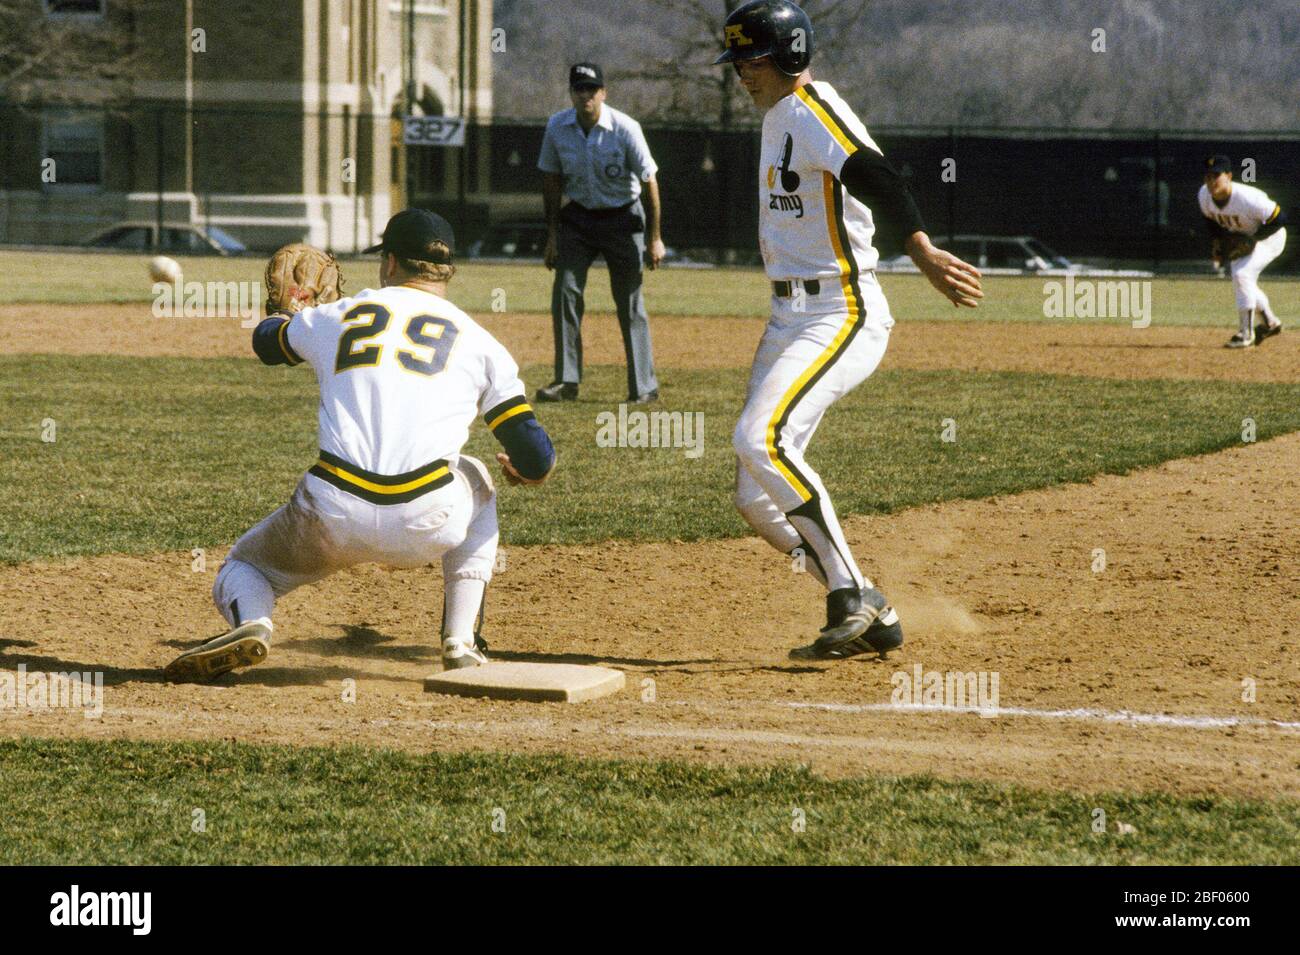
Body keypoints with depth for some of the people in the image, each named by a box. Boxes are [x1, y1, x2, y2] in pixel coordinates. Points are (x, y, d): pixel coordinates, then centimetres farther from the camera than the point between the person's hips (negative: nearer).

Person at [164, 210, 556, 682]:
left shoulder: (337, 316, 17)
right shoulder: (478, 341, 13)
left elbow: (266, 340, 40)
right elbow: (535, 459, 9)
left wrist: (288, 314, 64)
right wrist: (528, 470, 35)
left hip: (331, 519, 0)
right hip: (426, 525, 0)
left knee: (241, 569, 28)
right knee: (474, 481, 36)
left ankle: (250, 623, -11)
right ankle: (460, 645, 23)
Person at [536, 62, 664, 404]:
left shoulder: (625, 128, -18)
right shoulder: (557, 127, -8)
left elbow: (649, 182, -12)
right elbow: (551, 180, 4)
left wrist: (654, 238, -11)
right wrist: (553, 233, 3)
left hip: (622, 219, -4)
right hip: (578, 218, 4)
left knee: (630, 302, -3)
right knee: (565, 292, -5)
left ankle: (644, 385, 3)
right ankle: (566, 380, 1)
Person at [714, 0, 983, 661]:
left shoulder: (811, 110, -14)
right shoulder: (778, 116, 17)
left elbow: (870, 174, -30)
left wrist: (921, 251, -45)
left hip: (842, 315, -10)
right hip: (789, 317, 10)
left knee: (760, 439, -28)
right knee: (757, 499, 5)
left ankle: (850, 599, -20)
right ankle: (870, 616, 14)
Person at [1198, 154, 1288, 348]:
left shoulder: (1247, 199, -38)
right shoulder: (1203, 195, -17)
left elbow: (1280, 218, -29)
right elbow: (1210, 218, 7)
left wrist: (1254, 239, -29)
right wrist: (1216, 242, -7)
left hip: (1268, 237, -8)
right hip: (1240, 238, 8)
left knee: (1242, 274, -22)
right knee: (1240, 279, 15)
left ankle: (1246, 334, -13)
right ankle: (1269, 322, 38)